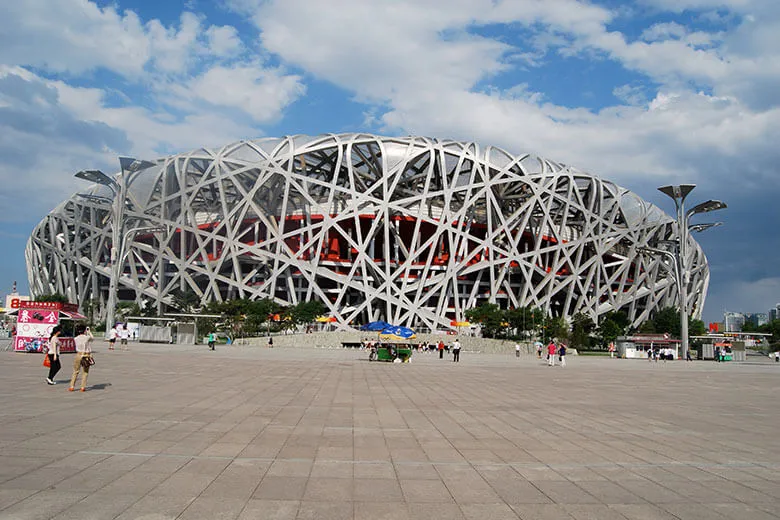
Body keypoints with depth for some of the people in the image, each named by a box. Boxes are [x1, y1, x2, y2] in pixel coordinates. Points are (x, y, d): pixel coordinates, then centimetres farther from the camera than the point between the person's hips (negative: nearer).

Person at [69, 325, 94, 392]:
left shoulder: (75, 339, -2)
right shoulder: (87, 337, -8)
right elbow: (93, 338, 14)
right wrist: (89, 332, 24)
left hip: (79, 355, 2)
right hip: (87, 356, -2)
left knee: (75, 371, 13)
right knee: (85, 372, 8)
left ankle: (72, 386, 14)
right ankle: (83, 387, 8)